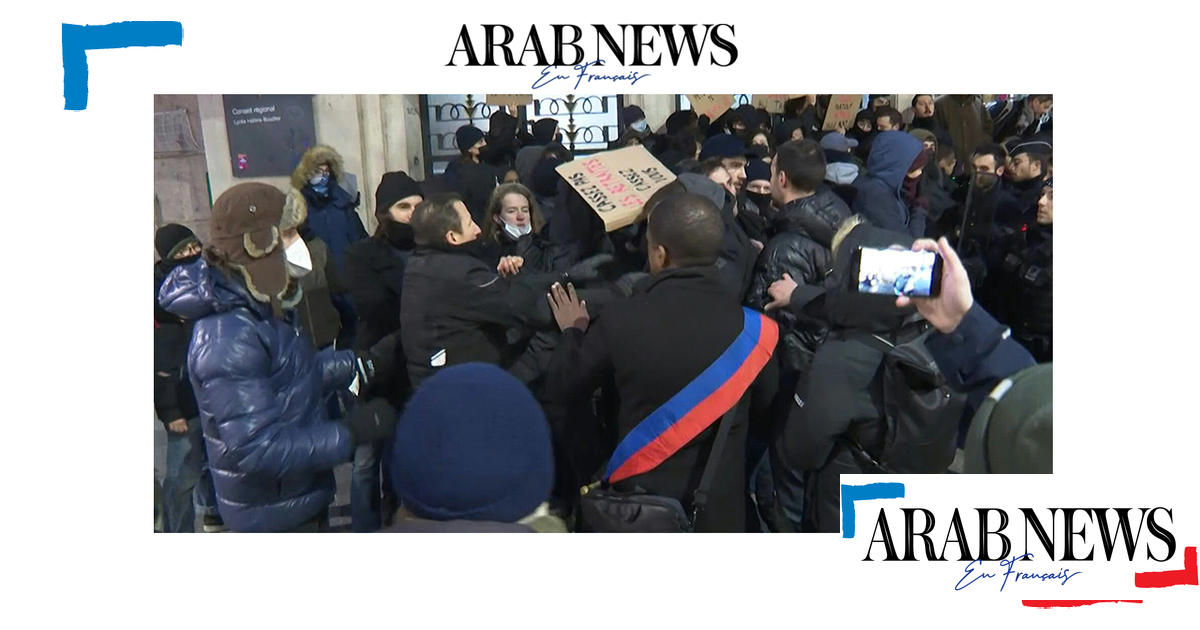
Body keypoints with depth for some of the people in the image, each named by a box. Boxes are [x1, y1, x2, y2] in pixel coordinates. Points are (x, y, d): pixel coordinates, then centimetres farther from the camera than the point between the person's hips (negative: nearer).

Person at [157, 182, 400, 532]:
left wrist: (356, 365, 14)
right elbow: (255, 447, -32)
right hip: (273, 515, -9)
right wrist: (349, 433, -28)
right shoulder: (229, 338, -30)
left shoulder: (259, 309, 2)